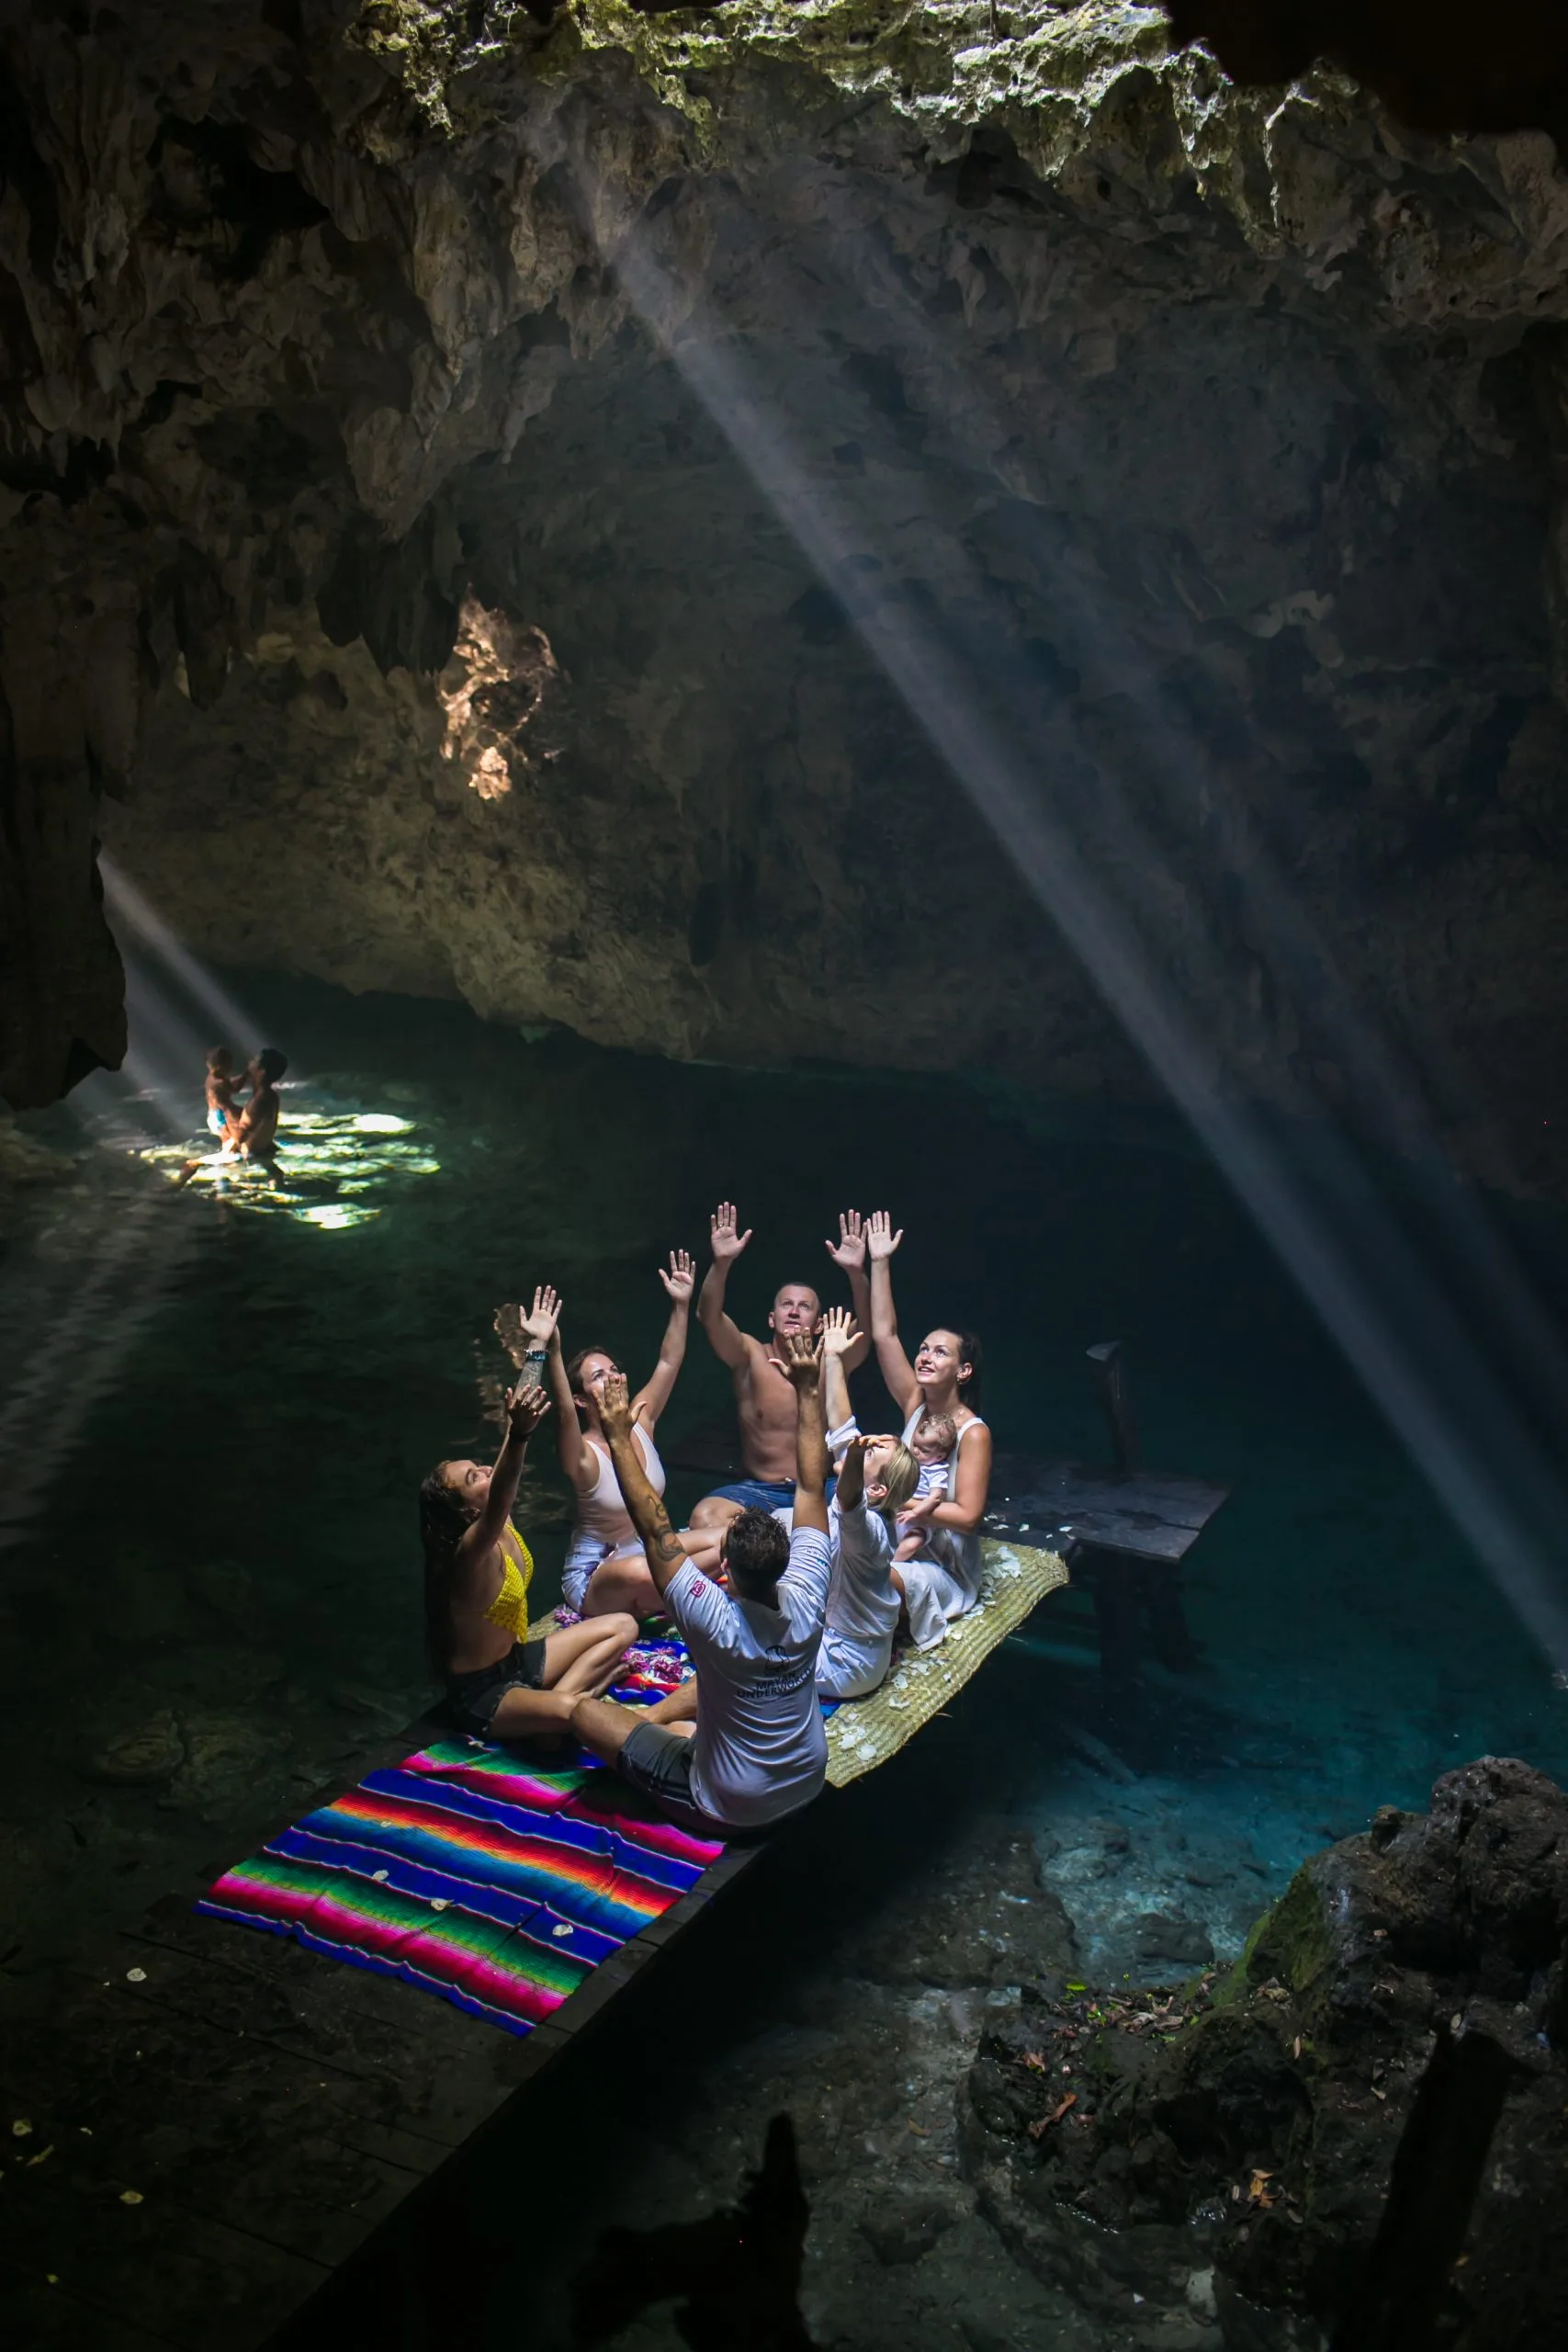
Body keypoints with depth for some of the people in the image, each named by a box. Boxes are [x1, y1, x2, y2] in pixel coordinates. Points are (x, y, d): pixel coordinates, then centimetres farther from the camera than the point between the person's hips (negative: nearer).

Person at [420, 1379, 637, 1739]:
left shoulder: (500, 1527, -3)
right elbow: (499, 1499, -49)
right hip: (482, 1695, -10)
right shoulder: (469, 1552, -28)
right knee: (567, 1711, -39)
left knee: (623, 1626, 9)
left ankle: (560, 1694, -7)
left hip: (519, 1661, 10)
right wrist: (519, 1435, -65)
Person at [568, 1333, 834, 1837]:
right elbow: (812, 1487, -12)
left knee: (585, 1710, 2)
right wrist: (808, 1389, -8)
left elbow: (656, 1530, -27)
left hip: (729, 1811, -5)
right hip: (807, 1786, 6)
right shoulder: (805, 1601, -19)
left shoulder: (716, 1623, -32)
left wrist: (619, 1437, -24)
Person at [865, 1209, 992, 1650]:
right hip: (900, 1544, 6)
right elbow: (883, 1335, -1)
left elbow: (968, 1515, -20)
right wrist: (880, 1264, -3)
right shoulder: (915, 1405, 3)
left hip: (943, 1569, -6)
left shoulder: (973, 1433, -14)